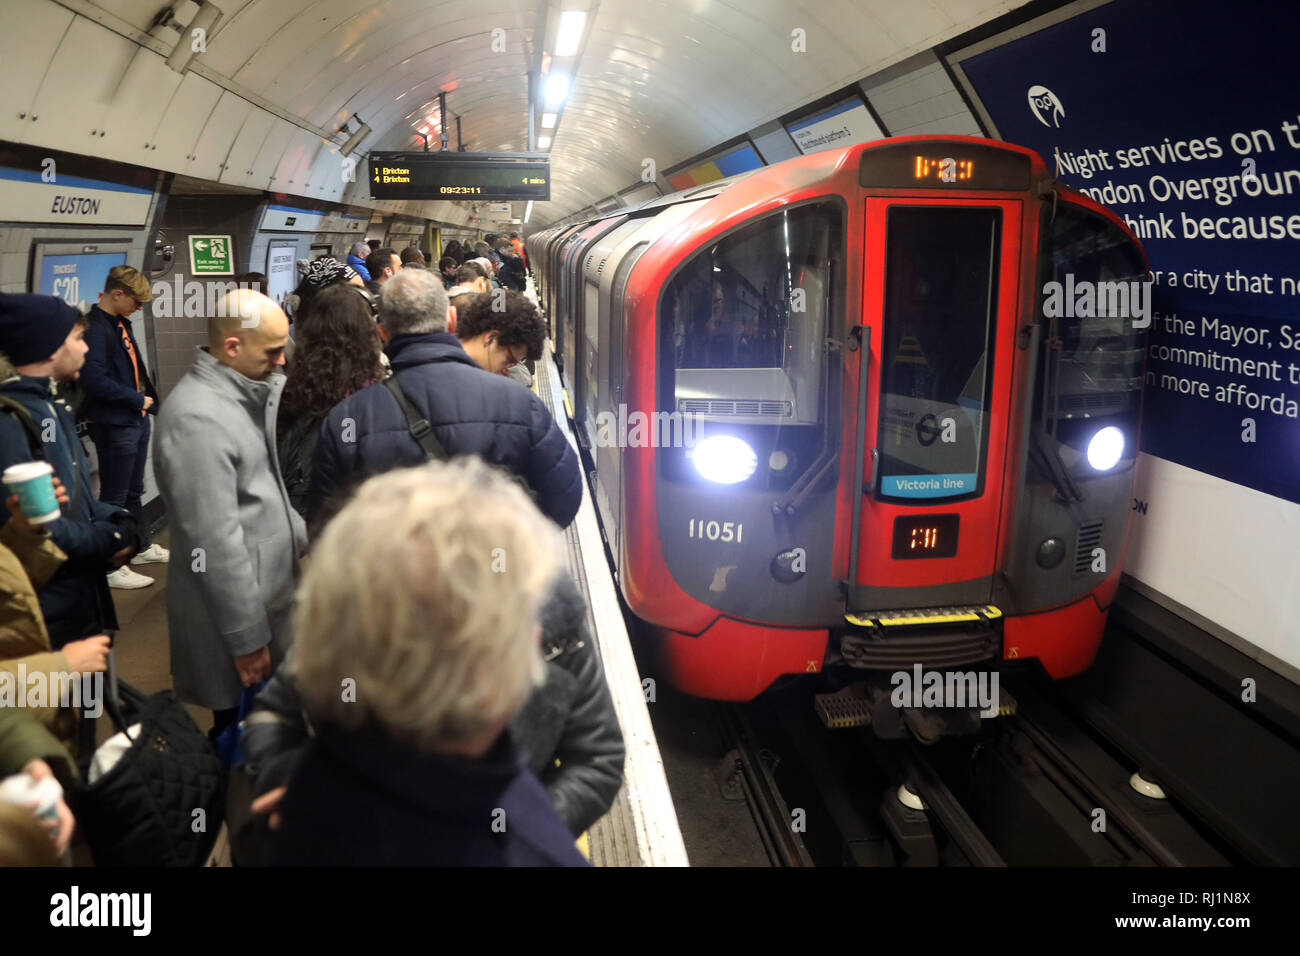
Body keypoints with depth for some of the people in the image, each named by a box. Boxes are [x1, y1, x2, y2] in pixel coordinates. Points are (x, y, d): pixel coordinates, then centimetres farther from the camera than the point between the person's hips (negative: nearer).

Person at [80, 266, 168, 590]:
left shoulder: (120, 323, 10)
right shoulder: (95, 328, -19)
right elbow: (96, 381, -26)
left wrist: (149, 402, 7)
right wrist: (139, 399, -16)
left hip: (136, 420, 9)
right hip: (114, 426, -9)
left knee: (134, 491, 22)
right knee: (114, 498, 0)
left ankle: (142, 547, 37)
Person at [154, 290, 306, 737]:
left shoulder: (243, 393, 7)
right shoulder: (198, 418, -24)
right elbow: (216, 543, -24)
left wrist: (300, 540, 14)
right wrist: (246, 638, -20)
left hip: (268, 597, 9)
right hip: (237, 617, -9)